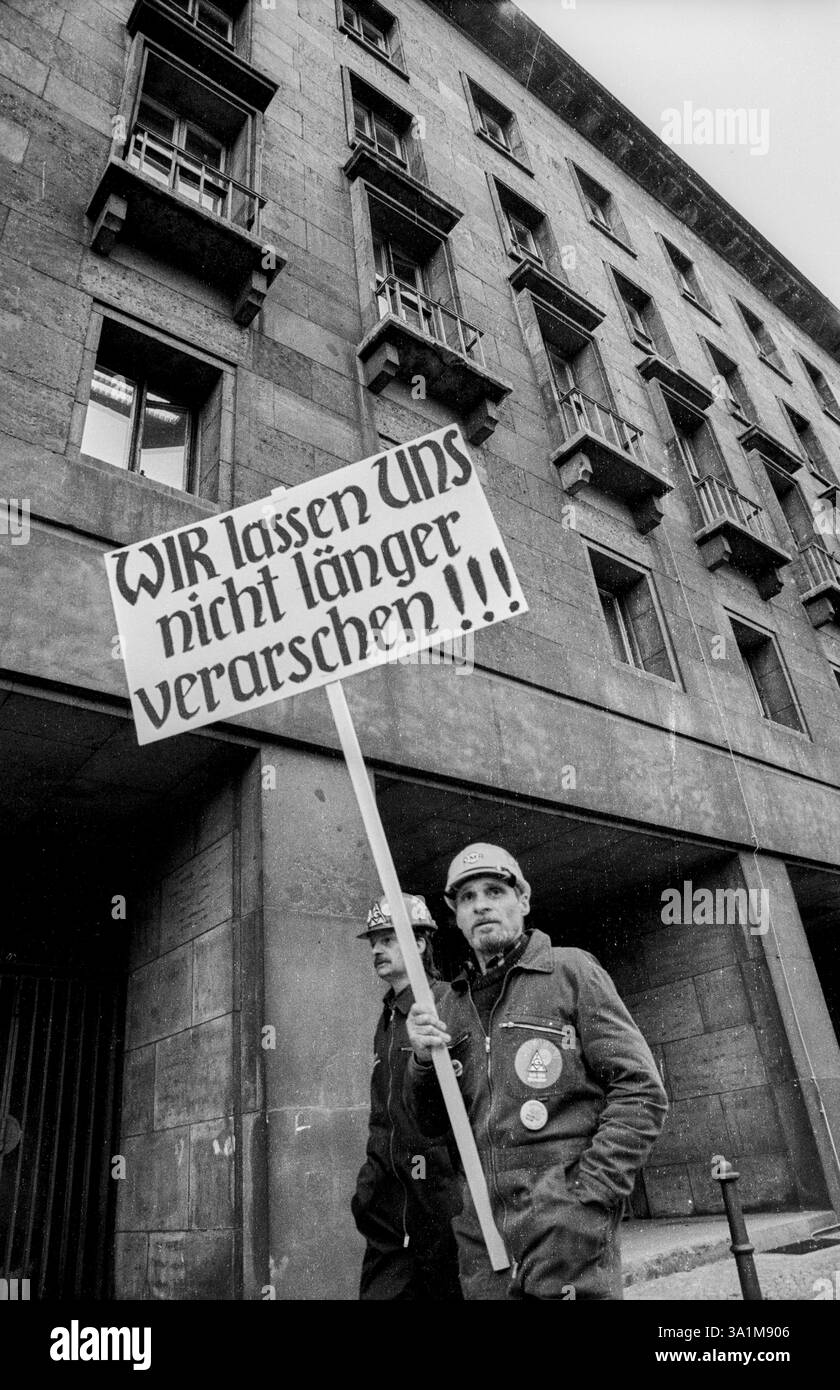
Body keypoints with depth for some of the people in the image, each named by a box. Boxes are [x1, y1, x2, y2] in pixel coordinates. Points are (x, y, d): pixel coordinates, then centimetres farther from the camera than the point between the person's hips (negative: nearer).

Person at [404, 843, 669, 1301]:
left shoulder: (569, 970, -2)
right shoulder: (449, 1006, 10)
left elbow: (641, 1092, -6)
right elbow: (430, 1123, 14)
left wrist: (586, 1199, -14)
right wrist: (422, 1061, -7)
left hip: (566, 1230, -3)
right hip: (481, 1243, 4)